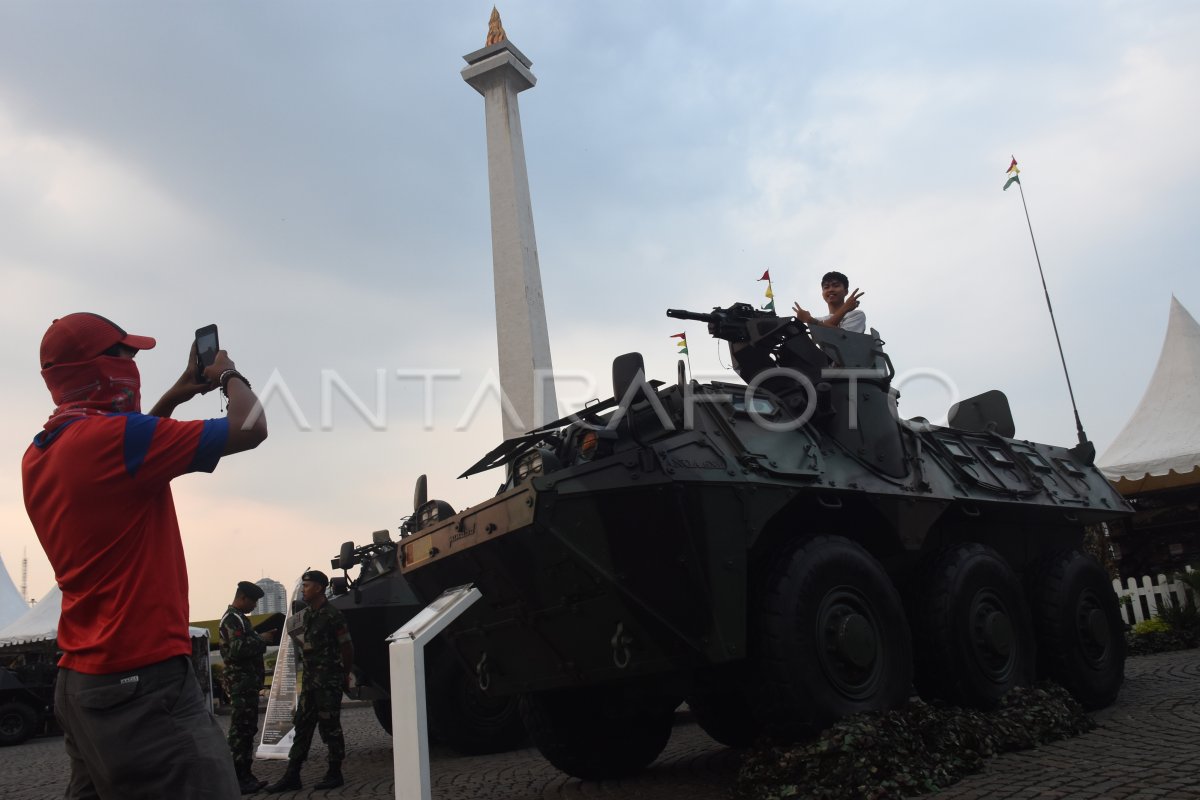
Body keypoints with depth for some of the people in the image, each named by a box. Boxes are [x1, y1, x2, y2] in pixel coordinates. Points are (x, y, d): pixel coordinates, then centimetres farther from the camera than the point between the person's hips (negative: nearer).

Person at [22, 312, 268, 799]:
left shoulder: (38, 457, 10)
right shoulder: (113, 435, -17)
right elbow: (250, 429, -14)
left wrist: (174, 397, 26)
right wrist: (231, 376, 5)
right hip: (143, 680, -10)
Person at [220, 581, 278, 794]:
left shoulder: (239, 618, 21)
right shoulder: (232, 619, -13)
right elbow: (238, 650, -24)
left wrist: (261, 638, 8)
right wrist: (263, 640, -16)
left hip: (247, 682, 11)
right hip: (240, 682, -11)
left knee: (247, 729, 12)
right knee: (241, 730, -10)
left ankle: (245, 776, 18)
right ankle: (239, 780, -9)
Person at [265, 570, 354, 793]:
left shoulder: (332, 615, -14)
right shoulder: (307, 614, 11)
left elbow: (347, 648, -9)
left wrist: (344, 675, 1)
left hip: (329, 681, -8)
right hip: (310, 679, 8)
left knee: (330, 727, -1)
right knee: (302, 726, 9)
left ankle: (335, 774, 9)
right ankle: (292, 776, 14)